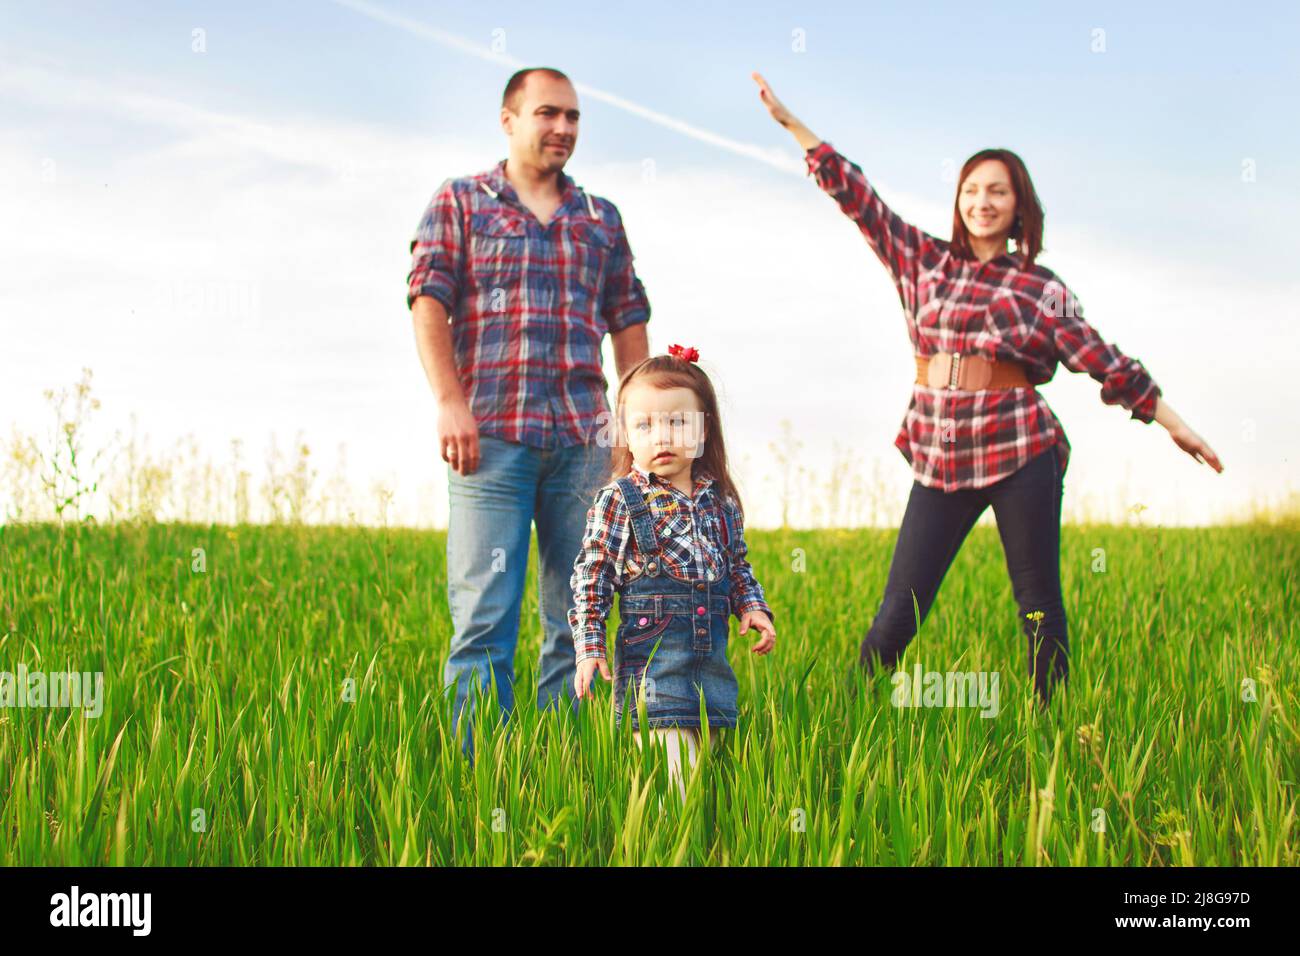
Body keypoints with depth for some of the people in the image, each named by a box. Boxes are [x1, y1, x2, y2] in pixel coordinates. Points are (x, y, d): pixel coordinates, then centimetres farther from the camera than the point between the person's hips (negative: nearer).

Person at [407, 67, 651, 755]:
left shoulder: (602, 219, 21)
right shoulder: (458, 202, 11)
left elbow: (629, 325, 19)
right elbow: (429, 304, 1)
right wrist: (451, 402, -12)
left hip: (584, 439, 4)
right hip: (491, 435, -4)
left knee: (577, 617, 3)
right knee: (484, 615, -8)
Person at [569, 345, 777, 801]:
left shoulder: (720, 501, 9)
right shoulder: (618, 500, -5)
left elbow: (738, 566, 21)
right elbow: (591, 576, -4)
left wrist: (753, 607, 4)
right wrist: (589, 646, -8)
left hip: (712, 656, 5)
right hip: (650, 656, -5)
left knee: (704, 757, 10)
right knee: (669, 766, -10)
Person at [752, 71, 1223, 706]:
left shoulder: (1042, 288, 5)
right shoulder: (924, 261, 10)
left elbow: (1103, 362, 5)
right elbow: (856, 196, 11)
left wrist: (1173, 423, 2)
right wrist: (790, 122, 11)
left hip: (1021, 453, -1)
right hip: (940, 456, 2)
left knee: (1038, 602, 4)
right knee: (902, 604, 1)